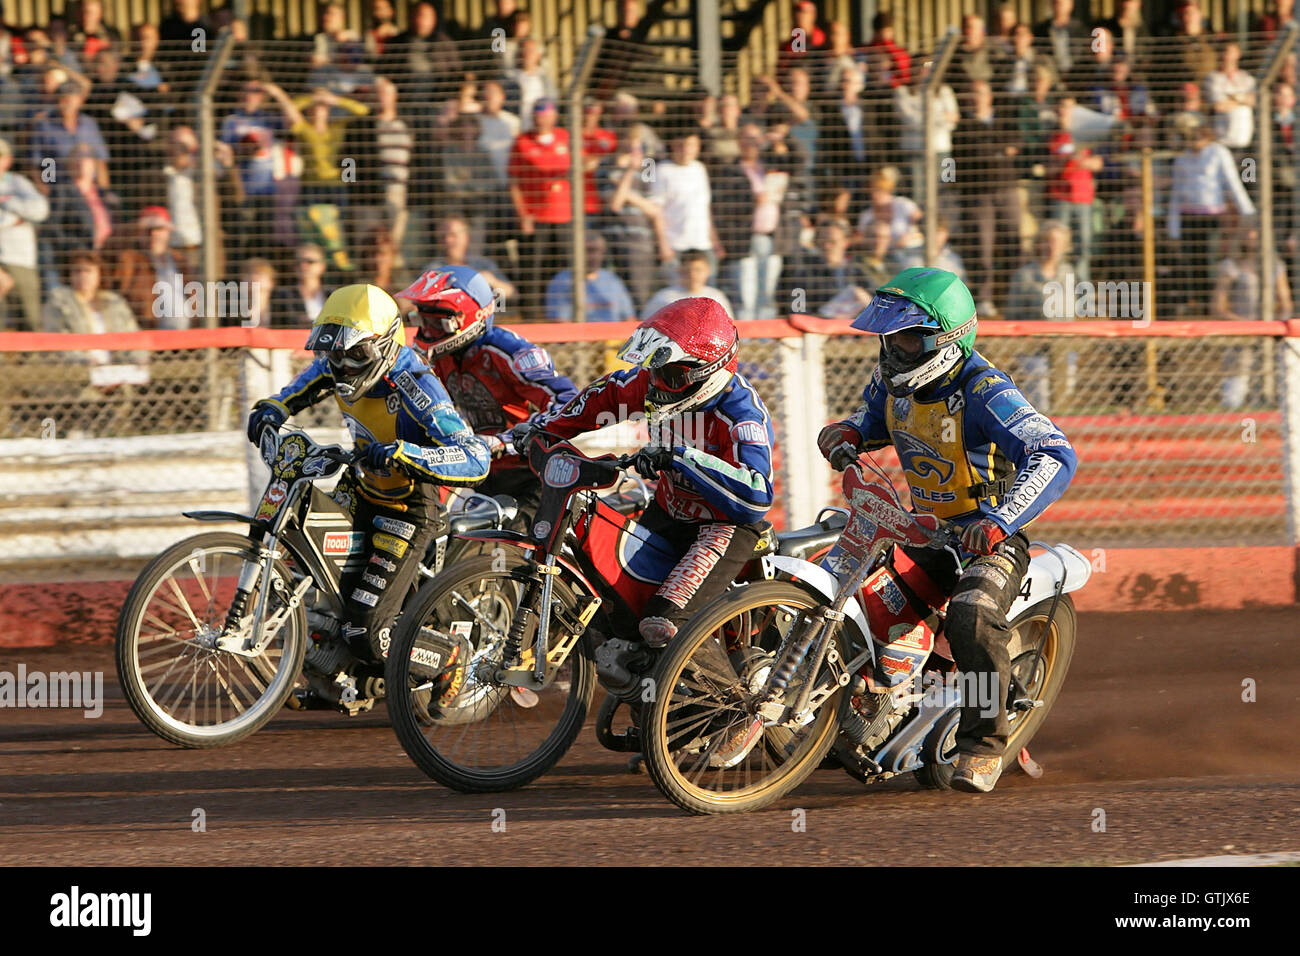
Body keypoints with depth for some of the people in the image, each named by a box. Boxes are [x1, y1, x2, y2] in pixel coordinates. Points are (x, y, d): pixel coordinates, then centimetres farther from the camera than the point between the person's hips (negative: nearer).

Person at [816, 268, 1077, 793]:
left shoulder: (983, 391, -23)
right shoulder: (891, 380, 2)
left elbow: (1055, 455, -33)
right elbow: (871, 420, 26)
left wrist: (1001, 520, -45)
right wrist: (845, 433, -1)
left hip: (986, 537, -8)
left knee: (972, 619, -35)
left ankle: (982, 746, -23)